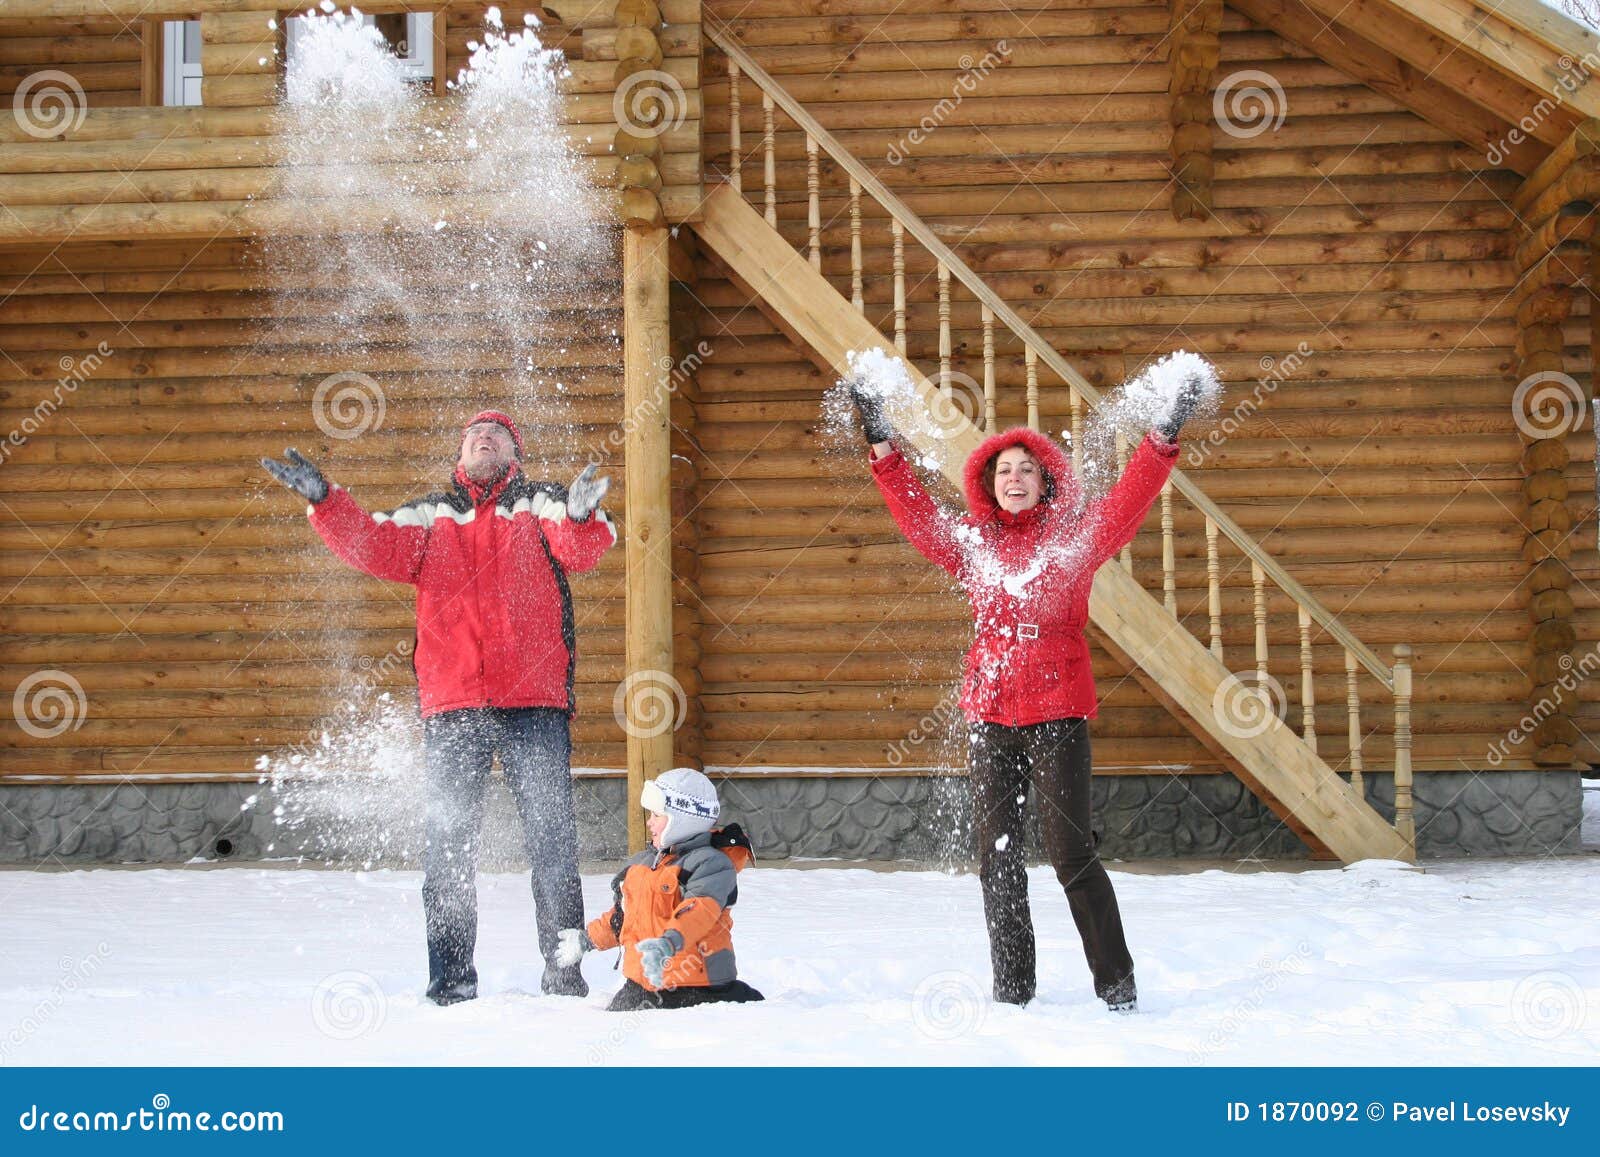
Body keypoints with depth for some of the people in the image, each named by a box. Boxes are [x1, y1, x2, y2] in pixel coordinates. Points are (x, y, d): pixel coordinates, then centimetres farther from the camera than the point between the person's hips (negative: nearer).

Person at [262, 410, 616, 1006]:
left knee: (552, 840, -1)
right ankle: (451, 982, 9)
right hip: (452, 705, 2)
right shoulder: (430, 516, 17)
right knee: (449, 842, 2)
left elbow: (579, 549, -10)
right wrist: (324, 500, -16)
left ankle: (565, 975, 7)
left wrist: (583, 517, -34)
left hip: (535, 700, -2)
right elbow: (375, 547, 1)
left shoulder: (543, 505, 10)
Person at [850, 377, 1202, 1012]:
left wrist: (1162, 438, -21)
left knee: (1070, 850, -7)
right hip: (990, 710, 4)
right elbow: (915, 514, 7)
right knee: (997, 853, 5)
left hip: (1059, 710, -4)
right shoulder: (971, 539, 11)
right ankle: (1011, 990, 14)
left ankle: (1117, 983, 6)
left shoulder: (1076, 532, 2)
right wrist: (883, 446, 0)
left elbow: (1126, 504, -10)